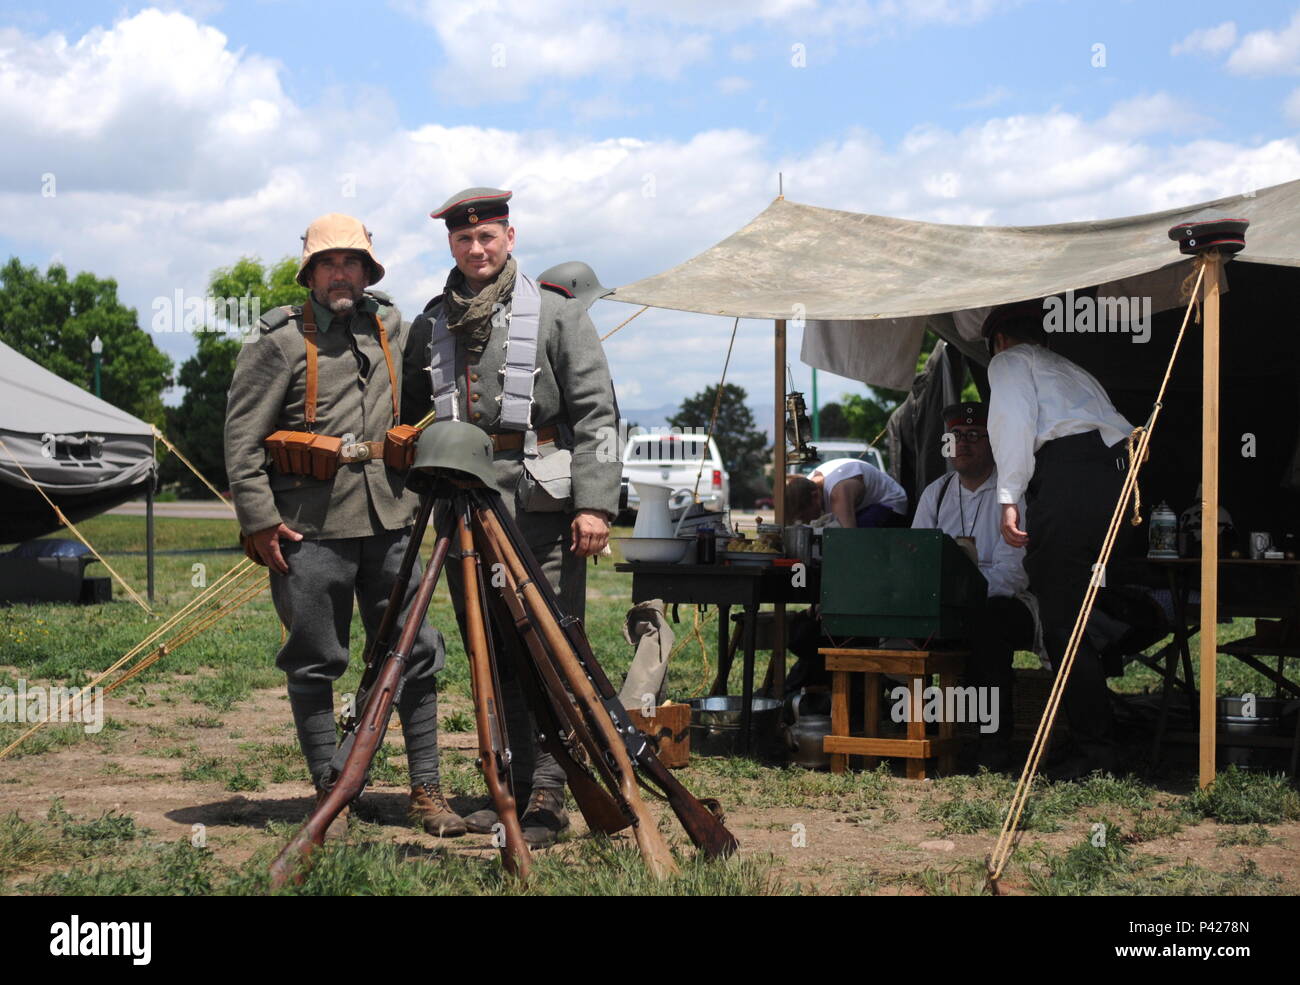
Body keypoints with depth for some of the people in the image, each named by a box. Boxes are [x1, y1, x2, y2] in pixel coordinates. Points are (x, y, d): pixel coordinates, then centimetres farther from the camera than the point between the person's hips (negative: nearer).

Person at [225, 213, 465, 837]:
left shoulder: (391, 327, 13)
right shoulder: (279, 341, -2)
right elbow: (241, 437, -4)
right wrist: (259, 519, -10)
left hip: (389, 520, 4)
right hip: (309, 526, -4)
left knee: (416, 654, 1)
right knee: (315, 664, 2)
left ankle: (426, 790, 9)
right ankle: (329, 793, 12)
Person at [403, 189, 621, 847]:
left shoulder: (557, 314, 2)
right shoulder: (430, 325, 15)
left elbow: (596, 413, -3)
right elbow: (411, 420, 23)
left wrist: (595, 502, -11)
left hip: (543, 503, -4)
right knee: (489, 651, 7)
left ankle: (549, 794, -3)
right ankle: (515, 785, 16)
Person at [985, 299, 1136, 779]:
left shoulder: (1009, 362, 15)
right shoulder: (1074, 370, 35)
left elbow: (1016, 420, -5)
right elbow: (1118, 426, 25)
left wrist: (1009, 498, -11)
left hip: (1065, 477, -7)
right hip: (1120, 478, 7)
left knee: (1061, 625, -4)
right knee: (1082, 620, 15)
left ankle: (1094, 748, -6)